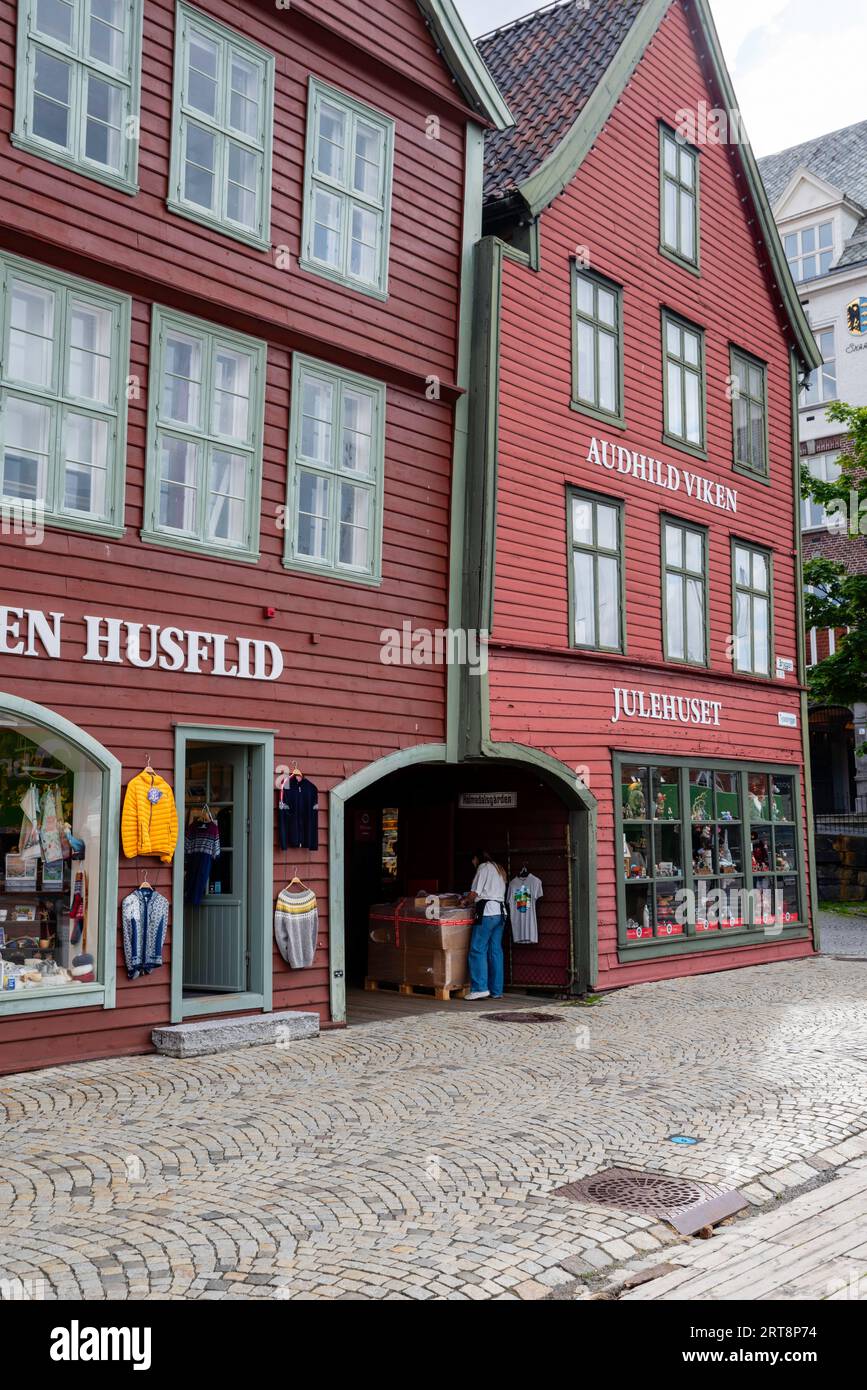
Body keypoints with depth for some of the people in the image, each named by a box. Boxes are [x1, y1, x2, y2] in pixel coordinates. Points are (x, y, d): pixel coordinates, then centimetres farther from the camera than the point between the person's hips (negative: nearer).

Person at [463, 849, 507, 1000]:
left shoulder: (484, 867, -1)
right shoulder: (499, 869, 25)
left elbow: (474, 893, -6)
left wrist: (464, 901, 13)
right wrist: (472, 900, 22)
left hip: (488, 912, -8)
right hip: (501, 911, 8)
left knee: (477, 949, -7)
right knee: (495, 950, 7)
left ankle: (480, 988, -13)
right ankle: (496, 991, 6)